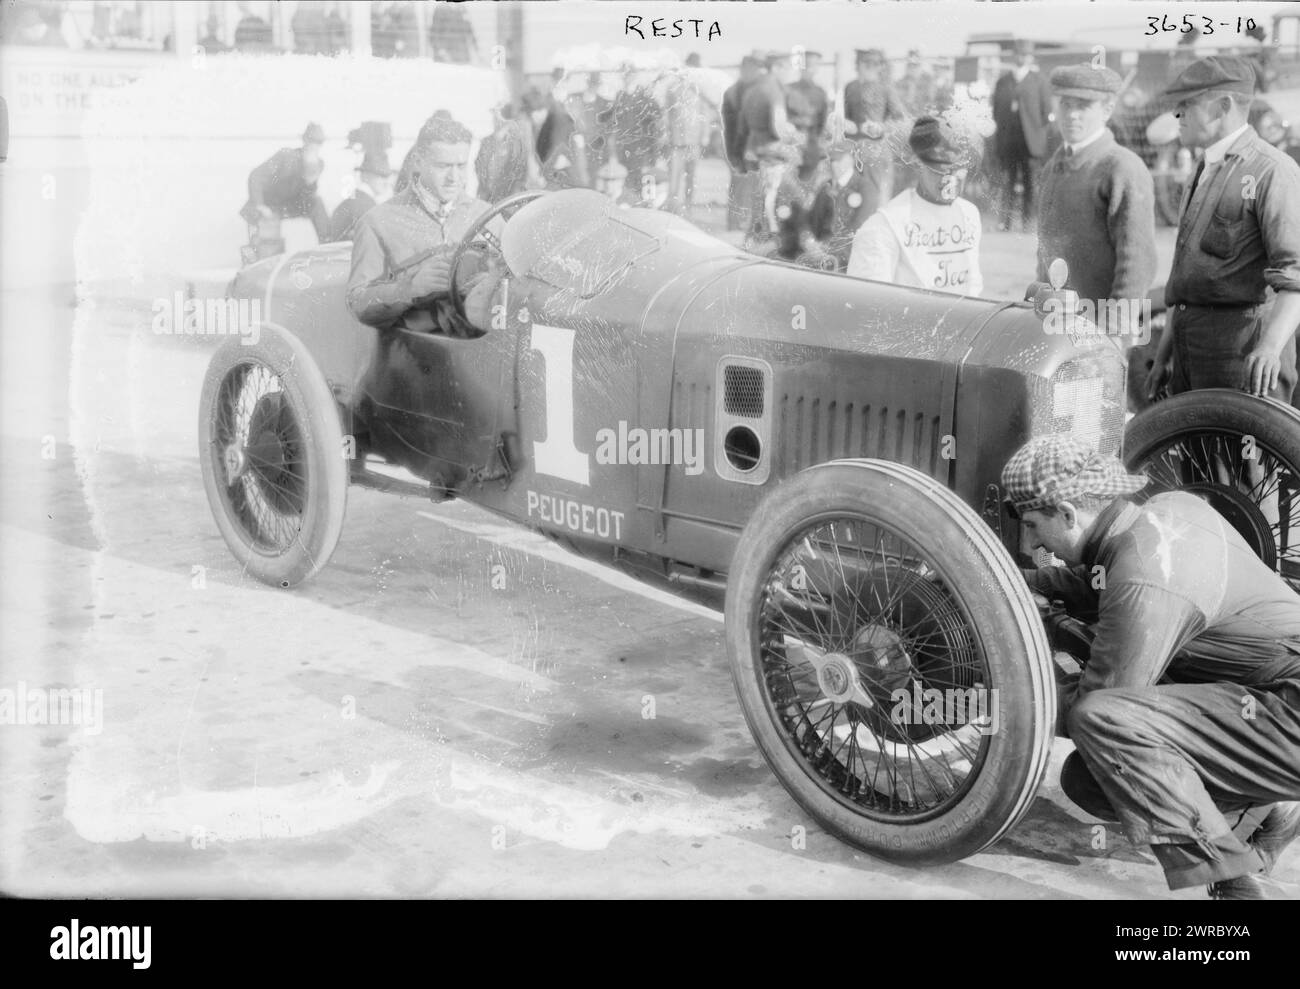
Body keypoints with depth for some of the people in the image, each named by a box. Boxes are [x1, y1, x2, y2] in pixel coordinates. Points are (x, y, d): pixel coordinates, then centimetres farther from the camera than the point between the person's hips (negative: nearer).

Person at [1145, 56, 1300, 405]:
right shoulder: (1205, 172, 21)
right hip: (1191, 347, 9)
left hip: (1243, 343, -9)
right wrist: (1164, 354, 21)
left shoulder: (1271, 171, -9)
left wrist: (1270, 346, -33)